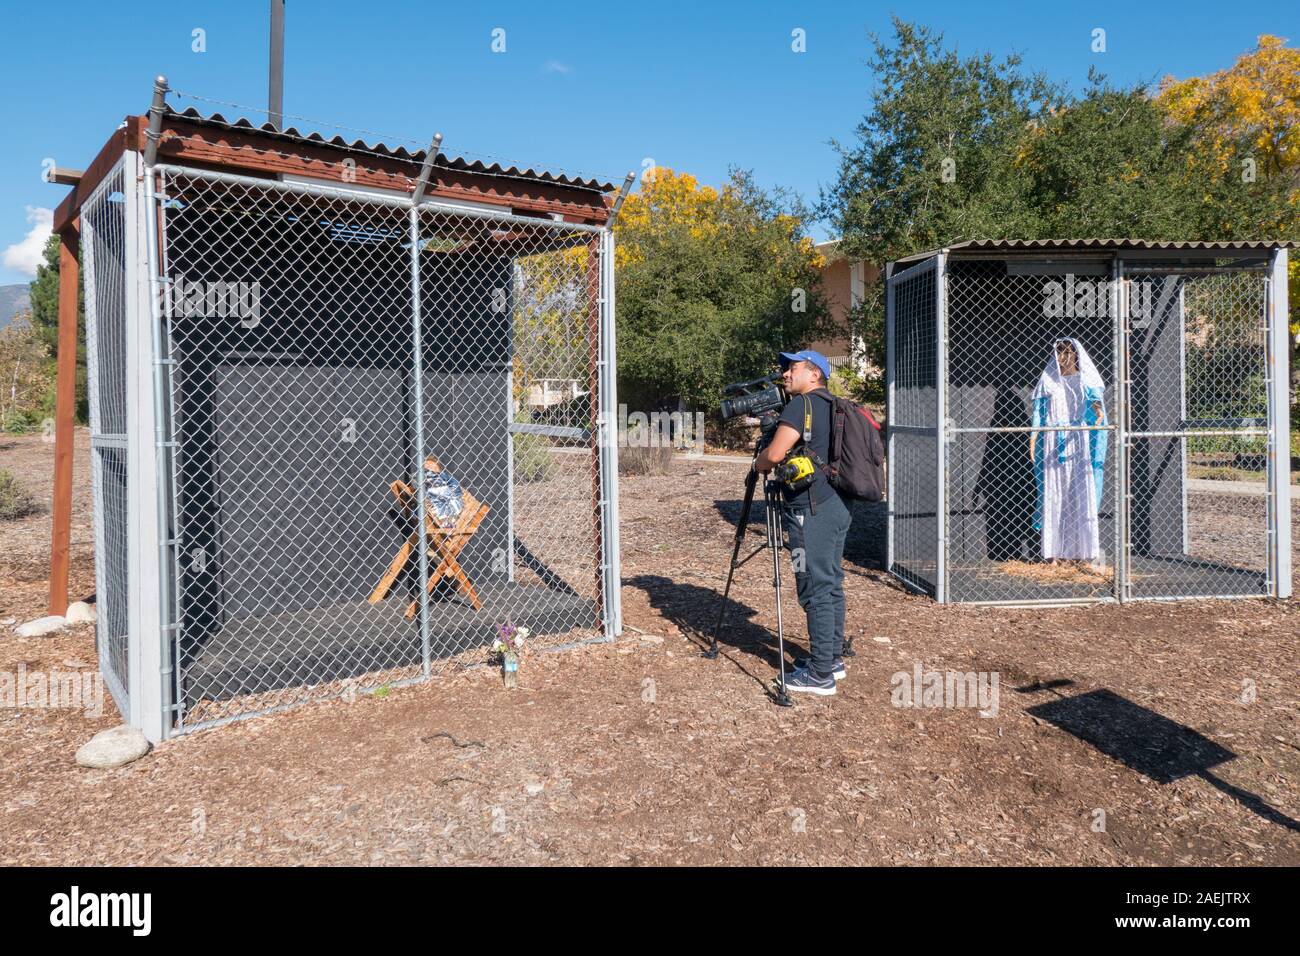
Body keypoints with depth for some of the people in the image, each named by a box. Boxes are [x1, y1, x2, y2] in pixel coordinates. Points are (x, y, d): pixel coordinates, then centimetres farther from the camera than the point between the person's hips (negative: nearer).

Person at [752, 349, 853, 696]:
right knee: (831, 585, 16)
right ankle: (832, 659, 26)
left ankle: (820, 674, 1)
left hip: (811, 510, -10)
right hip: (839, 505, 10)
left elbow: (774, 454, -19)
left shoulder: (801, 404, -11)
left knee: (816, 591, -5)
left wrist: (757, 465, 3)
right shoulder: (833, 407, 17)